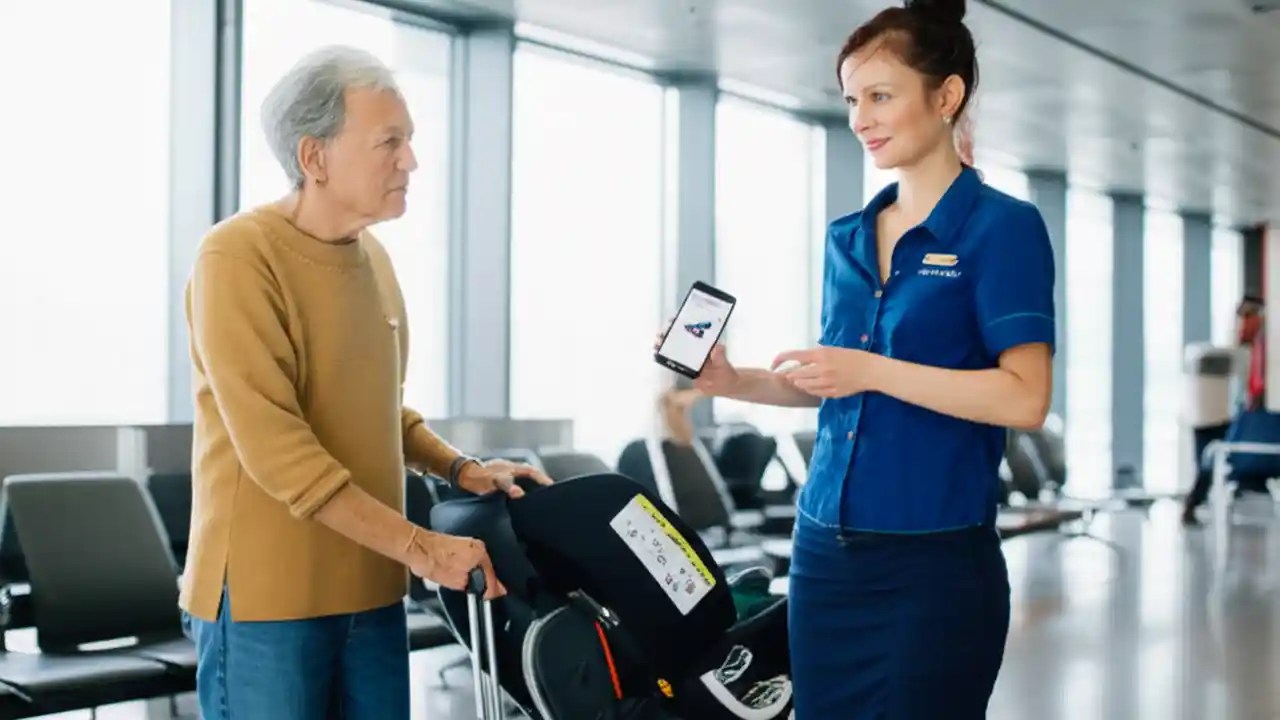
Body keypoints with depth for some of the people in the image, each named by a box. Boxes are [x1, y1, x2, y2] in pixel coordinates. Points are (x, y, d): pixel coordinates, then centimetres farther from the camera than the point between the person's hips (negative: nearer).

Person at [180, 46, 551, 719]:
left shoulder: (373, 256, 11)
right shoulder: (238, 256, -14)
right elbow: (273, 446, -20)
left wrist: (461, 470, 5)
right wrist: (418, 545, -20)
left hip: (370, 587, 7)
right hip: (266, 591, -7)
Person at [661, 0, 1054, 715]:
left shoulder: (1003, 227, -7)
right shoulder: (847, 237, 11)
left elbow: (1025, 399, -15)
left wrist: (871, 370, -20)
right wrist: (735, 382, 2)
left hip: (935, 560, -6)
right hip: (824, 549, 6)